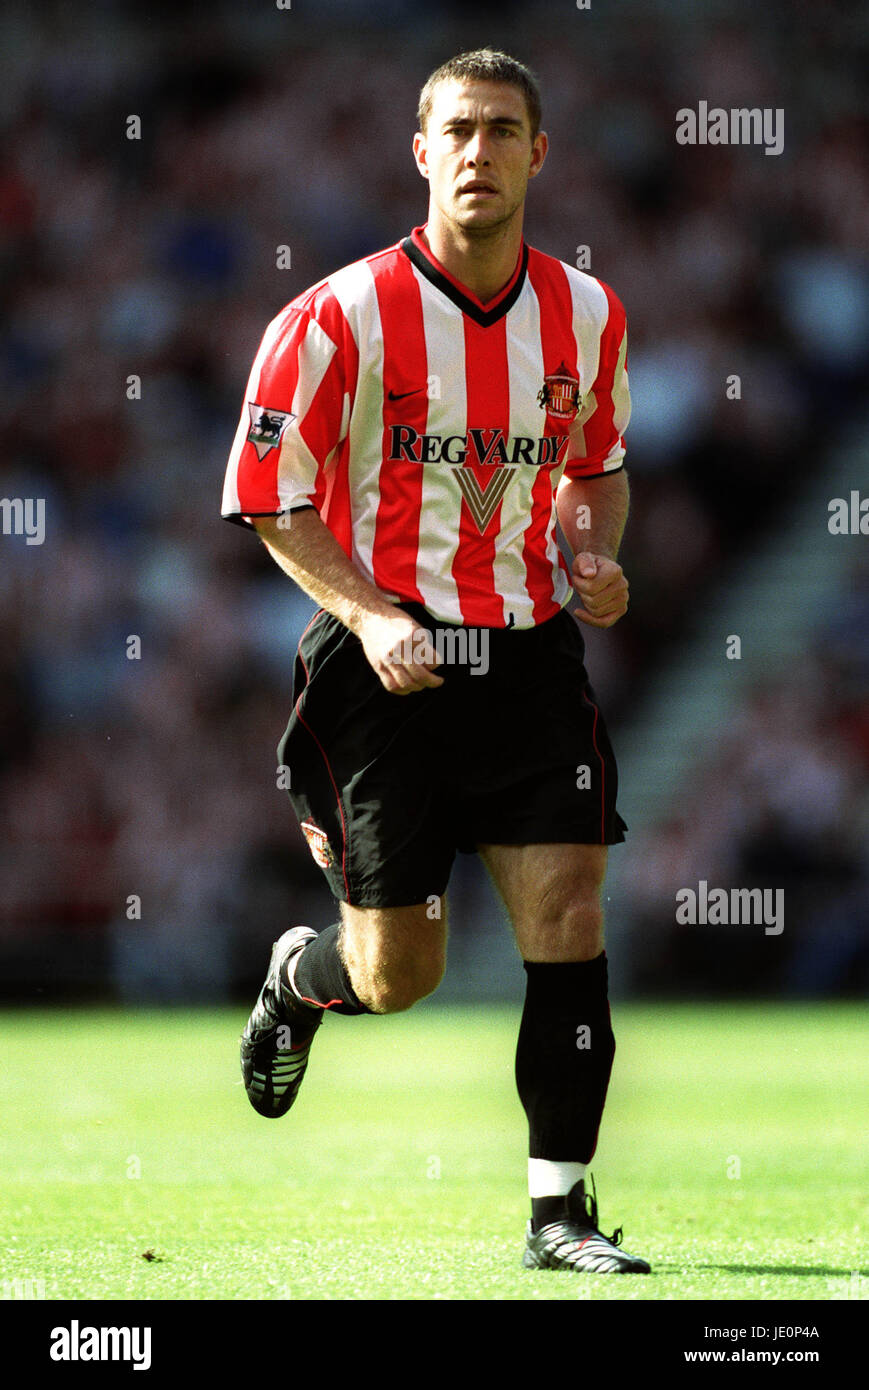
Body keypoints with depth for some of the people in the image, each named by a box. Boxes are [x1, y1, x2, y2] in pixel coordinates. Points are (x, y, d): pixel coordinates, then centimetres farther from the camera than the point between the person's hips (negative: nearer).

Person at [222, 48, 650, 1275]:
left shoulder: (587, 314, 2)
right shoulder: (343, 316, -10)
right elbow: (268, 494, -5)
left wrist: (595, 553, -1)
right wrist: (370, 615, -17)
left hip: (532, 655, 3)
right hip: (384, 660, -3)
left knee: (568, 915, -10)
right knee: (398, 972, 1)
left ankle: (560, 1211, -1)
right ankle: (296, 977, 39)